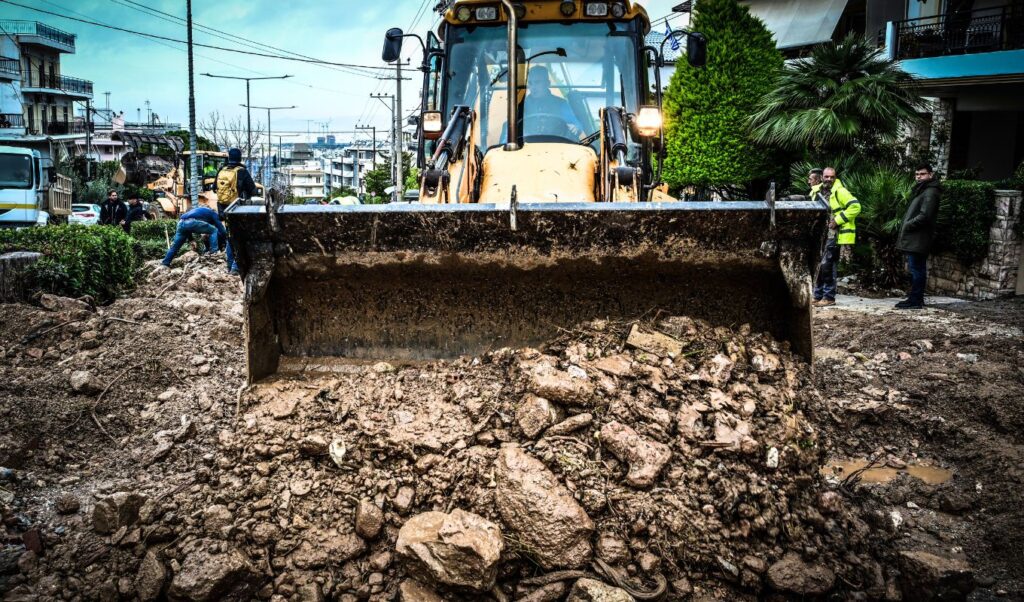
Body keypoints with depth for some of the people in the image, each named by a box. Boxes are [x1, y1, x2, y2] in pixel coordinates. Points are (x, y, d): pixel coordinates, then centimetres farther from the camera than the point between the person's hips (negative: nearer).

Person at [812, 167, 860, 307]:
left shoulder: (840, 191, -9)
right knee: (818, 266, 11)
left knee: (827, 266, -8)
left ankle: (829, 297, -1)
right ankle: (818, 296, 19)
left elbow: (855, 206, -17)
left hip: (832, 234, -7)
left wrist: (837, 220, -17)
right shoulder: (816, 191, 12)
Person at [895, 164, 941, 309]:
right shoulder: (921, 190, 21)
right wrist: (907, 225, 11)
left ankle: (915, 300, -5)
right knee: (915, 269, 14)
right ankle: (914, 298, 20)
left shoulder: (930, 193, -13)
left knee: (916, 269, -8)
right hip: (914, 239, 11)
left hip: (918, 239, -11)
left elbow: (924, 216, -22)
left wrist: (907, 225, -13)